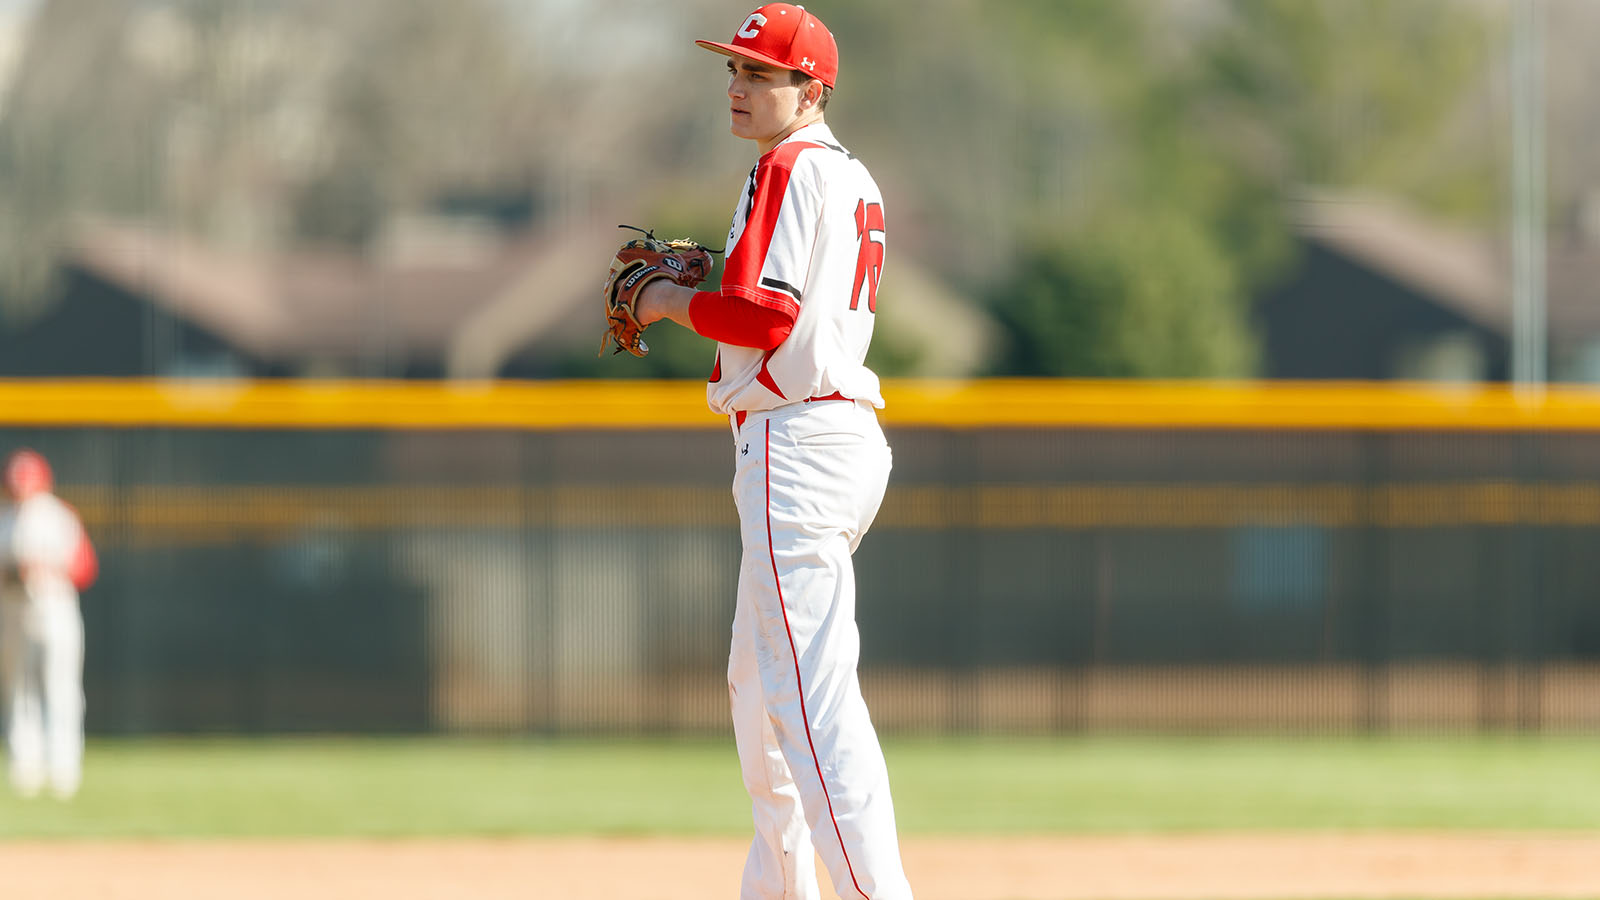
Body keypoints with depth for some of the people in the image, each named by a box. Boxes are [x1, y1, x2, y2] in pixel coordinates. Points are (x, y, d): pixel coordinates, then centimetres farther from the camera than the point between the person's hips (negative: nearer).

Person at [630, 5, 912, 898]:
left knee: (811, 692, -16)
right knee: (758, 686, 21)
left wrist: (677, 304, -4)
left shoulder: (790, 169, -11)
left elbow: (767, 317, -20)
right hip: (848, 430, 11)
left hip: (798, 446, -11)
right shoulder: (855, 179, 19)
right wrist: (705, 294, 17)